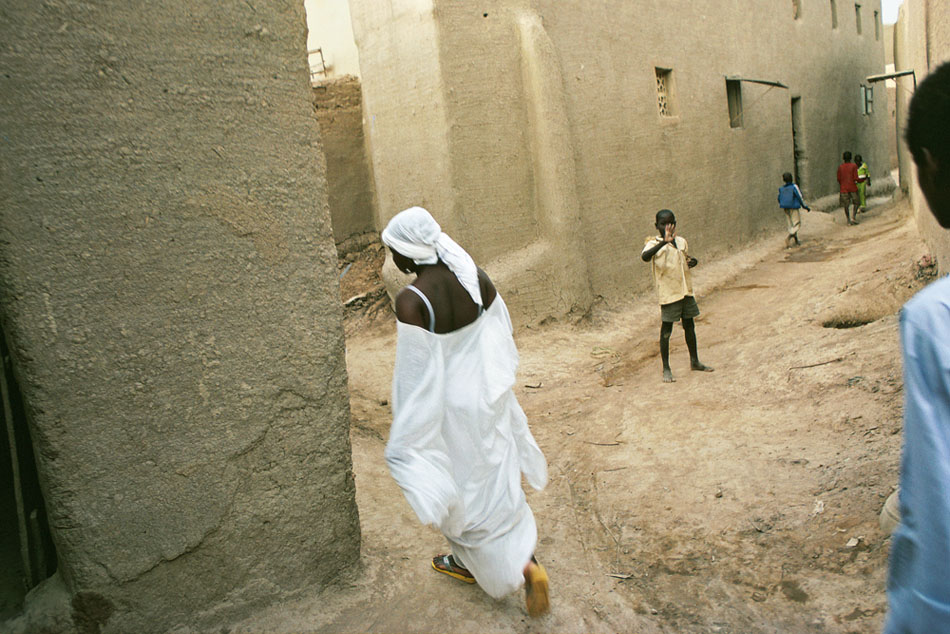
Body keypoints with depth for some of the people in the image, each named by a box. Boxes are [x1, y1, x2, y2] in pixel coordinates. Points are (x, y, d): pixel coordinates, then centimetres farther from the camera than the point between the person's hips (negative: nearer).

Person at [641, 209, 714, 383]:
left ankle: (694, 361, 33)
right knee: (666, 331, 1)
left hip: (686, 290, 6)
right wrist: (664, 242, -45)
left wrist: (692, 261, 0)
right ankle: (666, 369, 11)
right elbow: (644, 256, -34)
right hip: (668, 294, -6)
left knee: (689, 326, 17)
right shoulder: (654, 243, -11)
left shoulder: (681, 241, 8)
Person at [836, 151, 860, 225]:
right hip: (853, 188, -2)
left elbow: (839, 179, 3)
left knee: (846, 205, 8)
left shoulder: (840, 167, 1)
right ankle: (852, 218, -2)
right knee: (855, 203, 13)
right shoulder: (854, 166, -5)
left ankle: (848, 220, 9)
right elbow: (855, 178, -10)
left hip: (843, 188, 2)